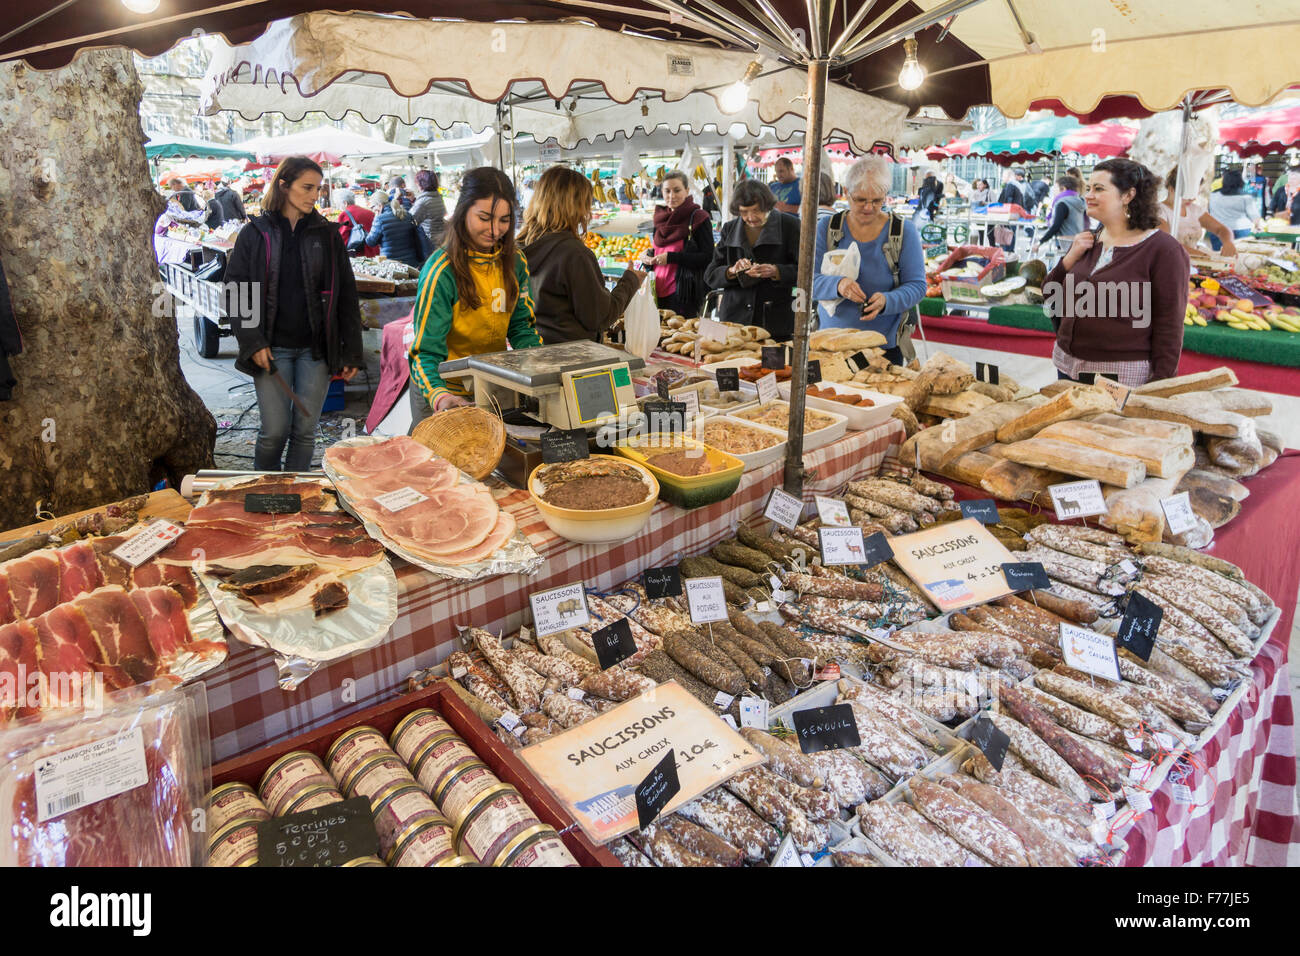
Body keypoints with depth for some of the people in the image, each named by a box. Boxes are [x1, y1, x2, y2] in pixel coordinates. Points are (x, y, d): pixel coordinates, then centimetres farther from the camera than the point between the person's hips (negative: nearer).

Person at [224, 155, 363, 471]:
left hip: (316, 350, 1)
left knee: (305, 430, 3)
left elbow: (346, 296, 7)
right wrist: (253, 343, -8)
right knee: (275, 430, -1)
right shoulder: (255, 234, 3)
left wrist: (352, 352, 2)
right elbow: (235, 290, 3)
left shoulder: (328, 235, 7)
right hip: (272, 349, -1)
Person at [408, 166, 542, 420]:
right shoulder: (441, 271, -20)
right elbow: (426, 350, -21)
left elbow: (522, 328, 6)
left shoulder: (515, 261, -3)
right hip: (449, 392, -5)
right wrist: (439, 397, -41)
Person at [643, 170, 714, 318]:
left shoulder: (698, 218, -7)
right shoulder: (661, 217, 14)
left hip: (684, 295, -6)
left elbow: (708, 258, -14)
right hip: (659, 292, 6)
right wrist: (650, 256, 4)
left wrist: (671, 257, -18)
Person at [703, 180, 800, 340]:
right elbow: (710, 276, 9)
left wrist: (775, 271, -19)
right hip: (735, 320, 3)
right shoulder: (730, 229, 12)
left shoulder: (789, 225, 2)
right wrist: (732, 271, -11)